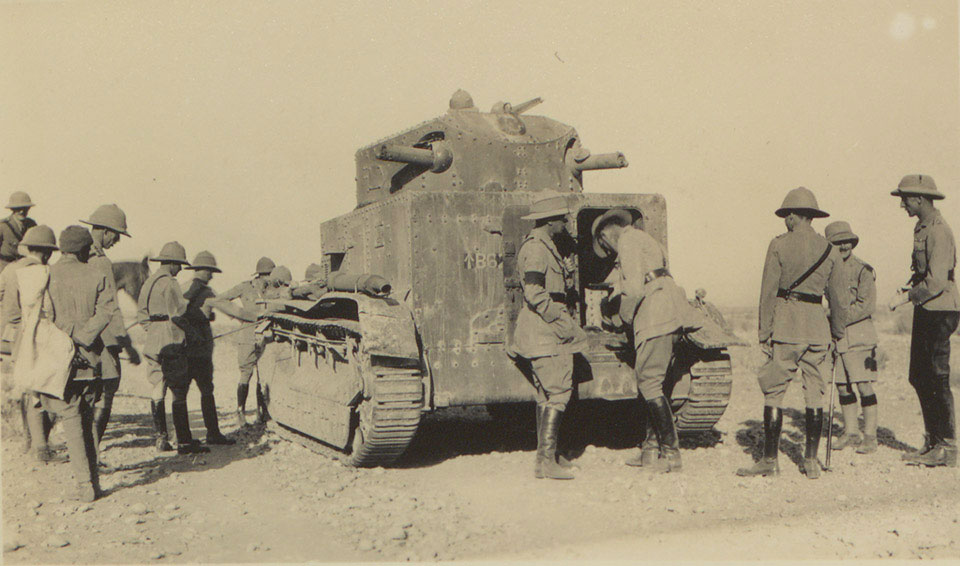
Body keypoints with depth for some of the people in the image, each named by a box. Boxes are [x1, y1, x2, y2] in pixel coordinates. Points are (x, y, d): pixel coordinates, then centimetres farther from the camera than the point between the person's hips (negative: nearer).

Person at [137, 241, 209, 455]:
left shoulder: (149, 282, 15)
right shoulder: (168, 283, -13)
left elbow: (141, 314, 19)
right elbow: (177, 313, -18)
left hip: (152, 342, 9)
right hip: (170, 343, -9)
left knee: (158, 389, 12)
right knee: (179, 392, -6)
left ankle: (161, 439, 15)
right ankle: (184, 442, -4)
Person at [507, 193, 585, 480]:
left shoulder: (545, 246, 20)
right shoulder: (536, 247, -13)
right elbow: (533, 292, -22)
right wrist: (561, 322, -20)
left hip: (546, 329, 11)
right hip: (544, 330, -11)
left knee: (546, 393, 12)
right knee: (558, 391, -11)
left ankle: (545, 456, 18)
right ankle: (547, 461, -11)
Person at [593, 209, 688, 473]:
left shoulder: (628, 239, -4)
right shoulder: (643, 239, 26)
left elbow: (635, 286, -14)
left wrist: (625, 316, -1)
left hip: (655, 315, -10)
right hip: (668, 316, 10)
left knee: (649, 382, -9)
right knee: (648, 382, 12)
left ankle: (671, 453, -8)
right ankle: (651, 449, 16)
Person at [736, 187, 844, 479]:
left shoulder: (779, 245, -3)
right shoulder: (830, 250, 9)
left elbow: (768, 291, -5)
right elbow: (836, 296, 13)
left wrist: (764, 333, -2)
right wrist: (838, 333, 24)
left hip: (786, 323, -4)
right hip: (818, 323, 4)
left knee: (774, 390, 0)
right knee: (814, 392, 9)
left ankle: (770, 459, 0)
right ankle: (811, 461, 11)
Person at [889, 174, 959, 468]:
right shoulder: (921, 228, 15)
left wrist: (907, 297, -15)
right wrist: (910, 286, 8)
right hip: (925, 311, 10)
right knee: (919, 377, 12)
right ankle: (933, 442, 21)